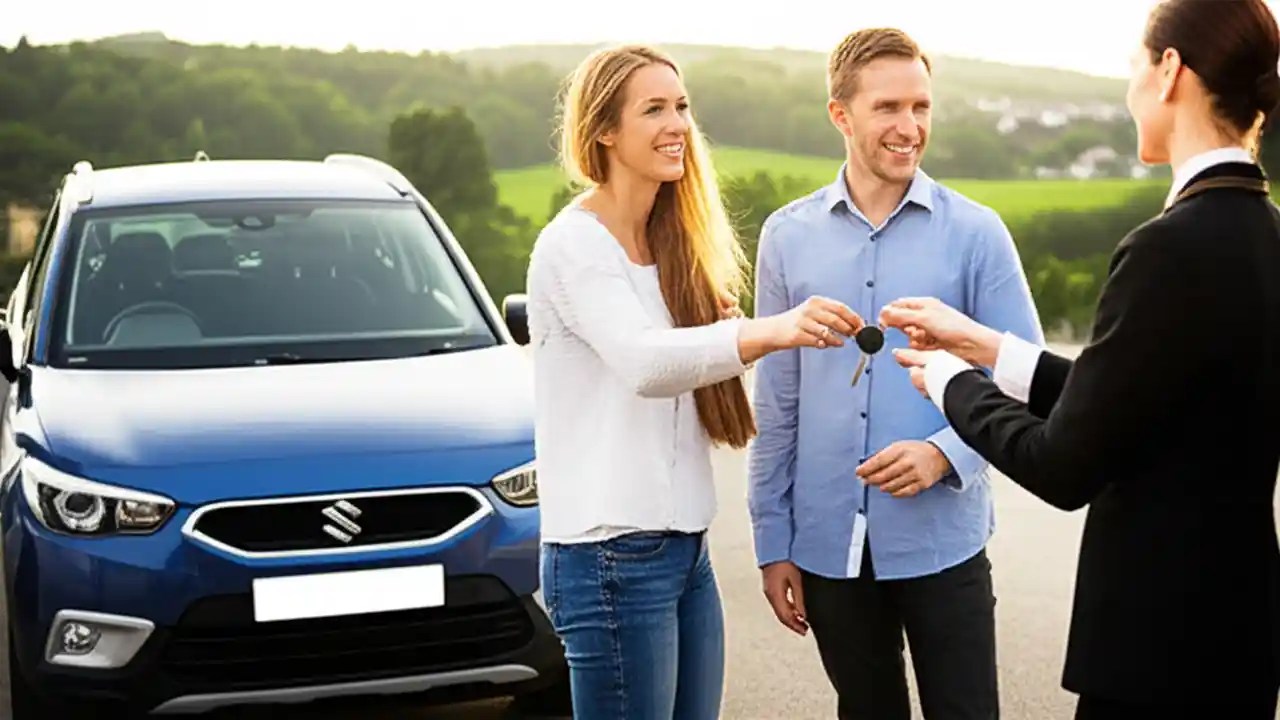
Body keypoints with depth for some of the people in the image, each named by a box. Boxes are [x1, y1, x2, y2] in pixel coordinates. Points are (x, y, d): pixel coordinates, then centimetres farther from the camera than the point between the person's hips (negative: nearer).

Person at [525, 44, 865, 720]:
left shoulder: (668, 240, 14)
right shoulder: (573, 243, -12)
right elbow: (643, 363, -29)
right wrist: (772, 331, -43)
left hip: (686, 548, 8)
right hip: (613, 558, -8)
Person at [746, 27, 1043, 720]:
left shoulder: (975, 233, -4)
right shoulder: (787, 235, 2)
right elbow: (777, 404, 6)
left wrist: (946, 453, -19)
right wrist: (773, 540, 4)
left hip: (942, 542, -2)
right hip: (828, 544, 2)